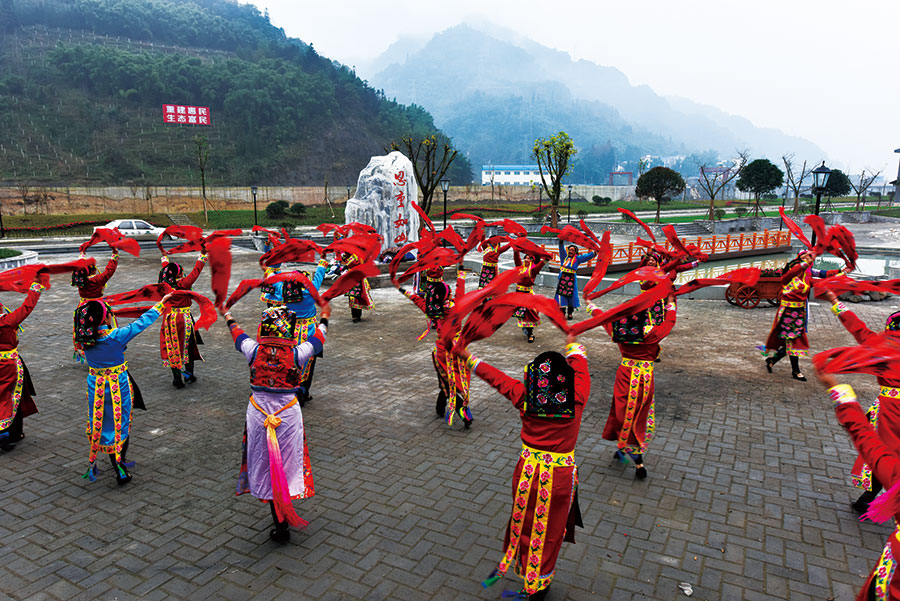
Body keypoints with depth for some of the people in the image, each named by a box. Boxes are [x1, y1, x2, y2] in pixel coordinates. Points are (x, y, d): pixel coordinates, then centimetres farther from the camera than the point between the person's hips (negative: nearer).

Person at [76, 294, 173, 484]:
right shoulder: (116, 336, -22)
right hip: (118, 386, -4)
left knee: (101, 425, 17)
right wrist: (161, 303, -2)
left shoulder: (84, 337, -9)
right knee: (121, 426, 11)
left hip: (95, 386, 4)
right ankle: (121, 470, 18)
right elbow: (141, 322, -13)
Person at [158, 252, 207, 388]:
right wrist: (203, 256, -8)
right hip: (184, 319, -4)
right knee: (188, 347, 12)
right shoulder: (183, 284, -17)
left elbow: (164, 269, 16)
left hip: (169, 319, 5)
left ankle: (176, 378, 13)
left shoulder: (165, 284, -2)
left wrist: (165, 258, 34)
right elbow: (195, 272, -14)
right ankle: (189, 375, 22)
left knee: (172, 348, 10)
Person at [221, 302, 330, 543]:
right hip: (288, 414, -1)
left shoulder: (254, 351, -9)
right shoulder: (297, 353, -12)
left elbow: (238, 334, 12)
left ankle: (280, 523, 15)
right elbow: (317, 339, 8)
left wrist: (227, 316, 33)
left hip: (258, 413, 1)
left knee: (266, 463, 10)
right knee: (287, 464, 13)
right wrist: (324, 317, 28)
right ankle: (283, 517, 19)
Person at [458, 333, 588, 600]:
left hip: (528, 470, 1)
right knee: (549, 531, 16)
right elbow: (580, 367, 1)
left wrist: (468, 357, 12)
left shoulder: (524, 397, -13)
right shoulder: (576, 399, -16)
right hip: (559, 476, -1)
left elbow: (495, 376, -1)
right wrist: (572, 343, 21)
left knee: (525, 522, 24)